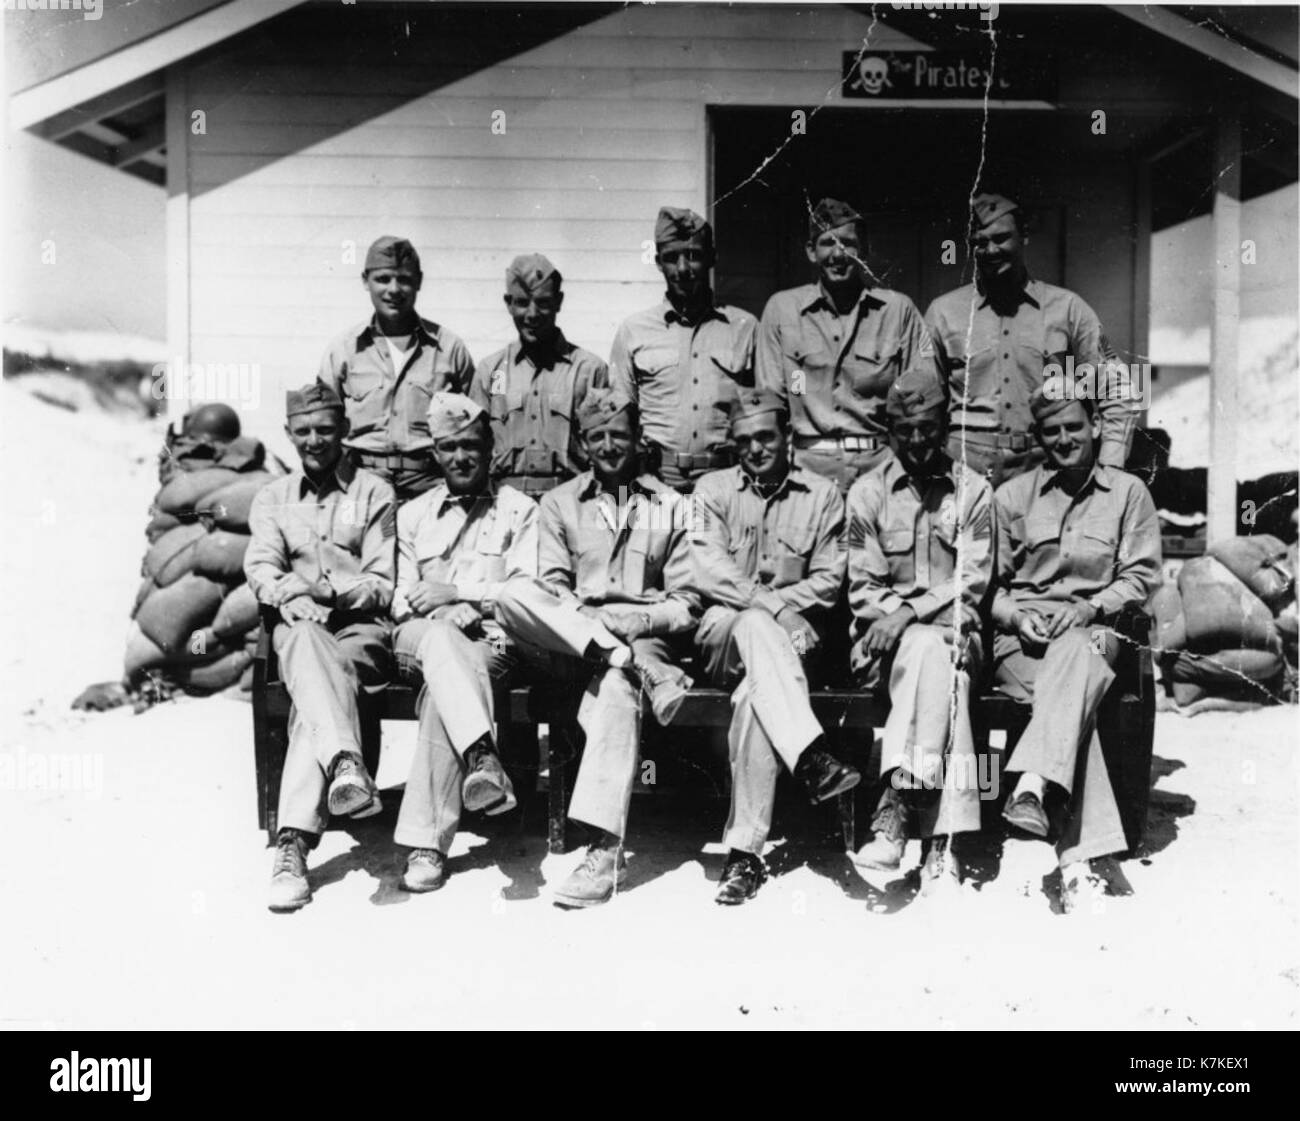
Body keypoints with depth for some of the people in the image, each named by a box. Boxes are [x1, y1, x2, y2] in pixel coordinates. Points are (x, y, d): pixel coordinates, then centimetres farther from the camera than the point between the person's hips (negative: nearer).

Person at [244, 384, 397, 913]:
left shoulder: (374, 493, 11)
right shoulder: (272, 497, 20)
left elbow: (383, 586, 3)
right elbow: (260, 566, 2)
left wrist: (328, 588, -16)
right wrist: (292, 594, -20)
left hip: (361, 629, -1)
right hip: (299, 625, 1)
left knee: (314, 684, -34)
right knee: (306, 644, -37)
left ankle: (294, 839, -47)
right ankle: (346, 762, -58)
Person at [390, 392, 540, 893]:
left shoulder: (519, 510, 15)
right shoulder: (412, 514, 24)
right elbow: (402, 598, 14)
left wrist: (458, 593, -8)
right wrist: (443, 616, -9)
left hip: (491, 643, -1)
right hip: (421, 636, 2)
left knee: (439, 695, -36)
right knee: (441, 638, -38)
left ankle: (426, 840, -38)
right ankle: (482, 754, -55)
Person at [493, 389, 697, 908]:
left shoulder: (670, 504, 15)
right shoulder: (559, 502, 17)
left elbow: (687, 604, 8)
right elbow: (552, 590, 4)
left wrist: (636, 620, -11)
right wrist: (590, 623, -16)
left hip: (644, 638, -1)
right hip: (566, 644, 2)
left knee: (616, 685, -37)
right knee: (514, 594, -29)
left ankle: (604, 851, -40)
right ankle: (642, 669, -34)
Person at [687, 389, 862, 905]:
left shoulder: (822, 495, 12)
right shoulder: (713, 489, 10)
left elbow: (828, 581, 5)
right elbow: (708, 573, -4)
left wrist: (782, 608, -12)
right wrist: (772, 605, -16)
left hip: (790, 636, 0)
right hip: (722, 631, 0)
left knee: (754, 693, -33)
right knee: (755, 626, -37)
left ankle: (745, 849, -31)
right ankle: (810, 757, -49)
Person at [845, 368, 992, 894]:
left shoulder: (973, 491, 9)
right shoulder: (867, 492, 10)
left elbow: (972, 582, -1)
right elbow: (862, 585, 6)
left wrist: (912, 612, -17)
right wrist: (892, 615, -15)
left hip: (952, 633, 1)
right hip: (884, 639, 0)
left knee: (934, 657, -36)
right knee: (940, 667, -34)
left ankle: (898, 805, -38)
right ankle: (941, 838, -42)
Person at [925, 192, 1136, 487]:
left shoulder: (1068, 308, 8)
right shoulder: (943, 311, 9)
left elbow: (1114, 393, 11)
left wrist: (1109, 468, 0)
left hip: (1045, 466, 1)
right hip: (966, 469, 0)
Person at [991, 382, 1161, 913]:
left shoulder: (1129, 493, 13)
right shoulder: (1011, 496, 13)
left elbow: (1142, 574, 7)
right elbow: (988, 583, 12)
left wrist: (1092, 607, -10)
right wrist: (1014, 615, -9)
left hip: (1092, 627, 0)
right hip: (1023, 635, 0)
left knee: (1077, 655, -39)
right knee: (1076, 689, -33)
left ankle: (1032, 786, -54)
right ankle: (1079, 855, -43)